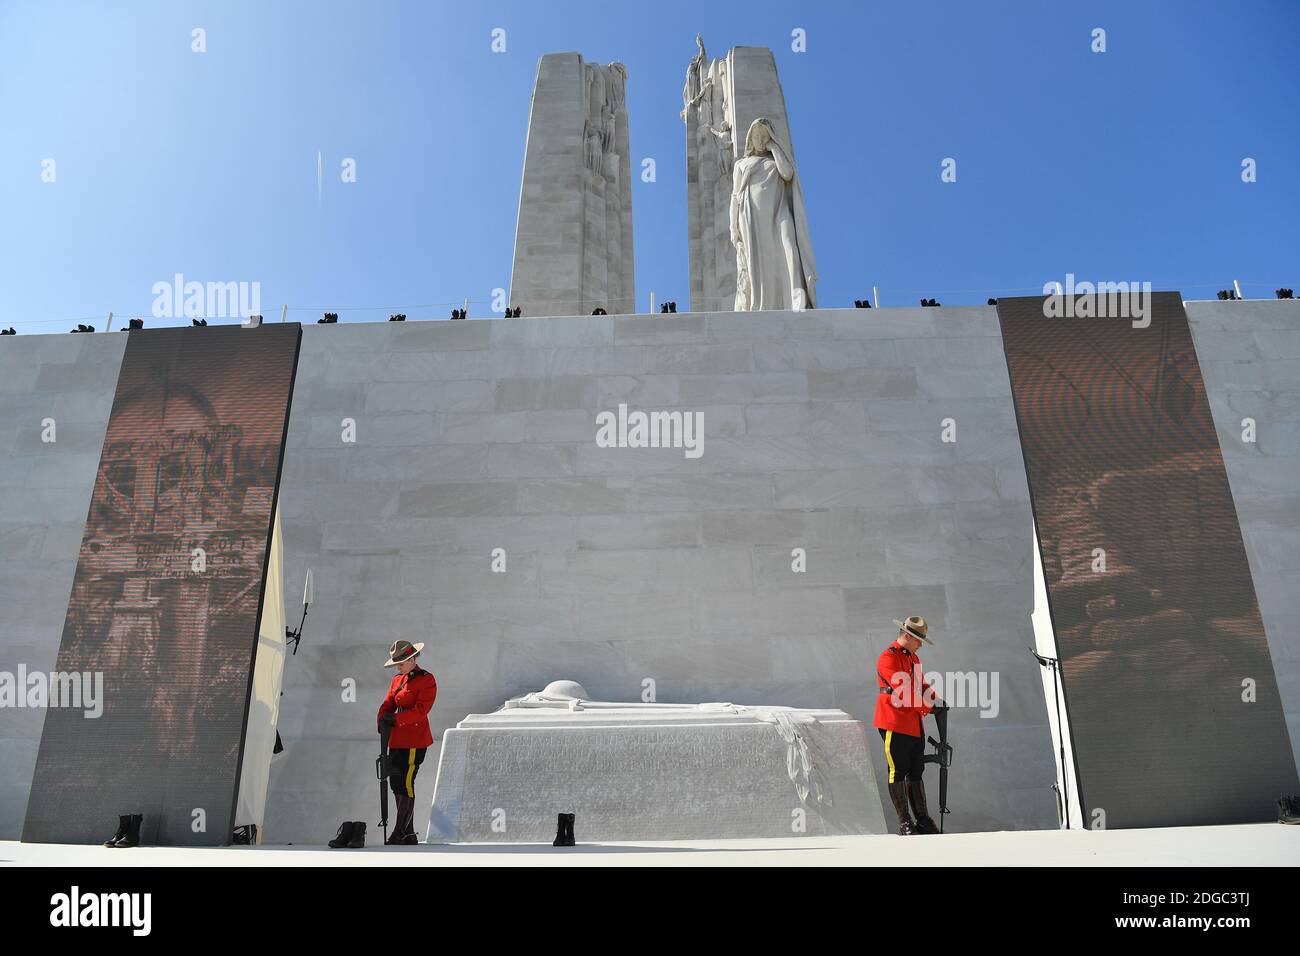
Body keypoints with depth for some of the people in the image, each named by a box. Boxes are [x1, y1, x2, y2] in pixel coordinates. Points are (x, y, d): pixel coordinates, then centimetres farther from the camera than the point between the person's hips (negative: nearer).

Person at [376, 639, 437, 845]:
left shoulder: (427, 680, -9)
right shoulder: (397, 679, 15)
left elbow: (421, 710, -18)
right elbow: (388, 703, 10)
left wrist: (396, 719, -26)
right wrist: (382, 719, -11)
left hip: (415, 740, -8)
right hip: (397, 739, 9)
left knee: (405, 784, -8)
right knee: (395, 783, 11)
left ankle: (399, 833, 0)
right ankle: (409, 835, 21)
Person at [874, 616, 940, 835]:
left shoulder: (914, 658, 19)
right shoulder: (888, 658, -13)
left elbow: (921, 684, 22)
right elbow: (903, 690, -19)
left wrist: (934, 697, 2)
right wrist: (926, 708, -12)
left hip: (915, 725, 9)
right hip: (895, 724, -9)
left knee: (916, 772, 13)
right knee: (898, 773, -3)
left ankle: (923, 820, 19)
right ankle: (904, 823, 2)